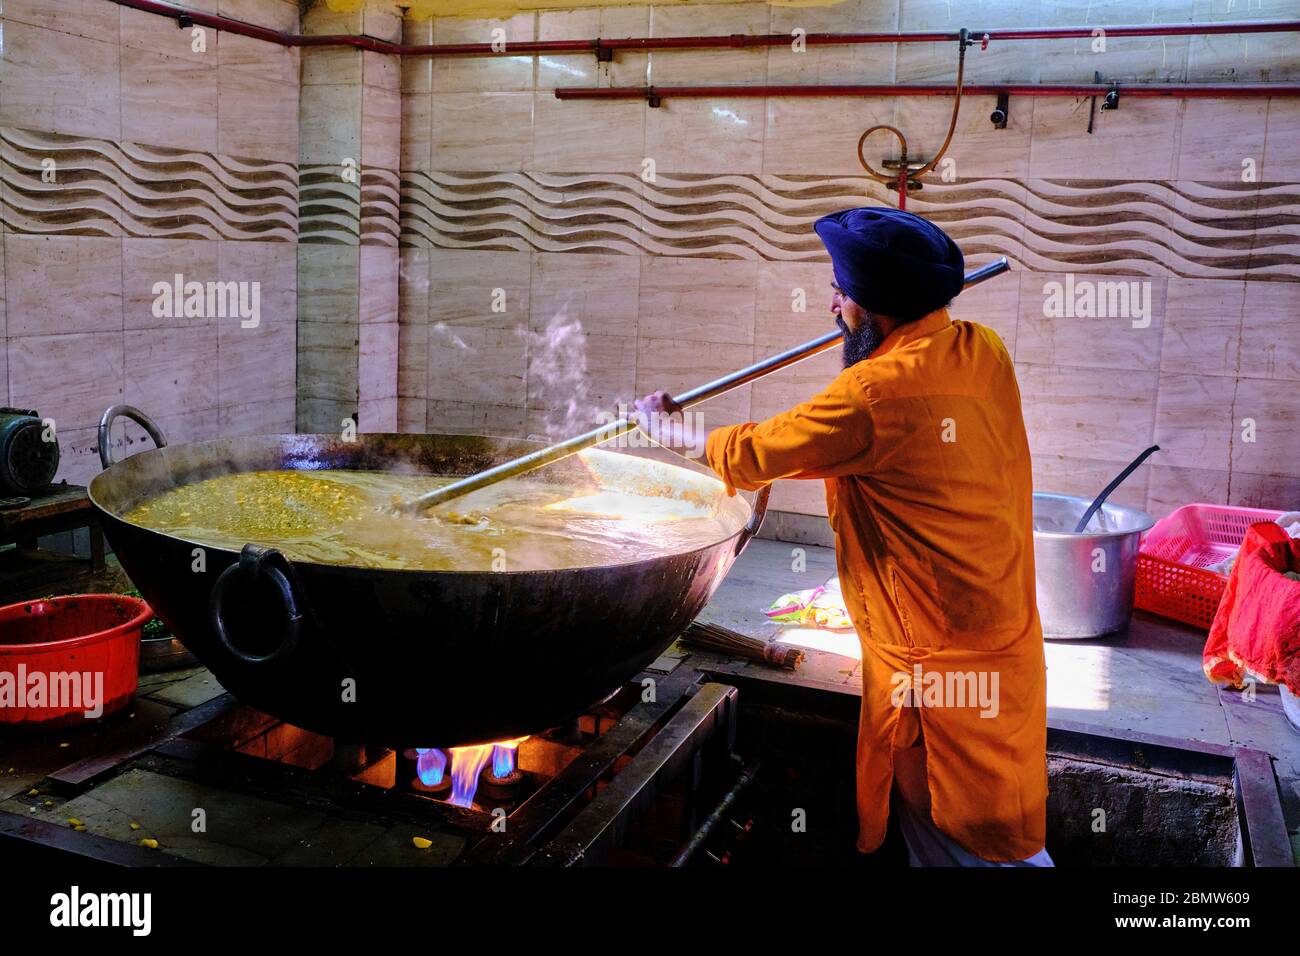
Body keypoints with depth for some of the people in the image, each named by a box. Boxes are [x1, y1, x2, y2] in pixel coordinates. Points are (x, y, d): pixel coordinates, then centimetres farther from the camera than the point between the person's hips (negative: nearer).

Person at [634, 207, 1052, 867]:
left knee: (958, 837, 7)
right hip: (1002, 631, 8)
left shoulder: (873, 395, -24)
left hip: (938, 657, -8)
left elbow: (755, 454, -10)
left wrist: (678, 433, 7)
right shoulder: (983, 353, -1)